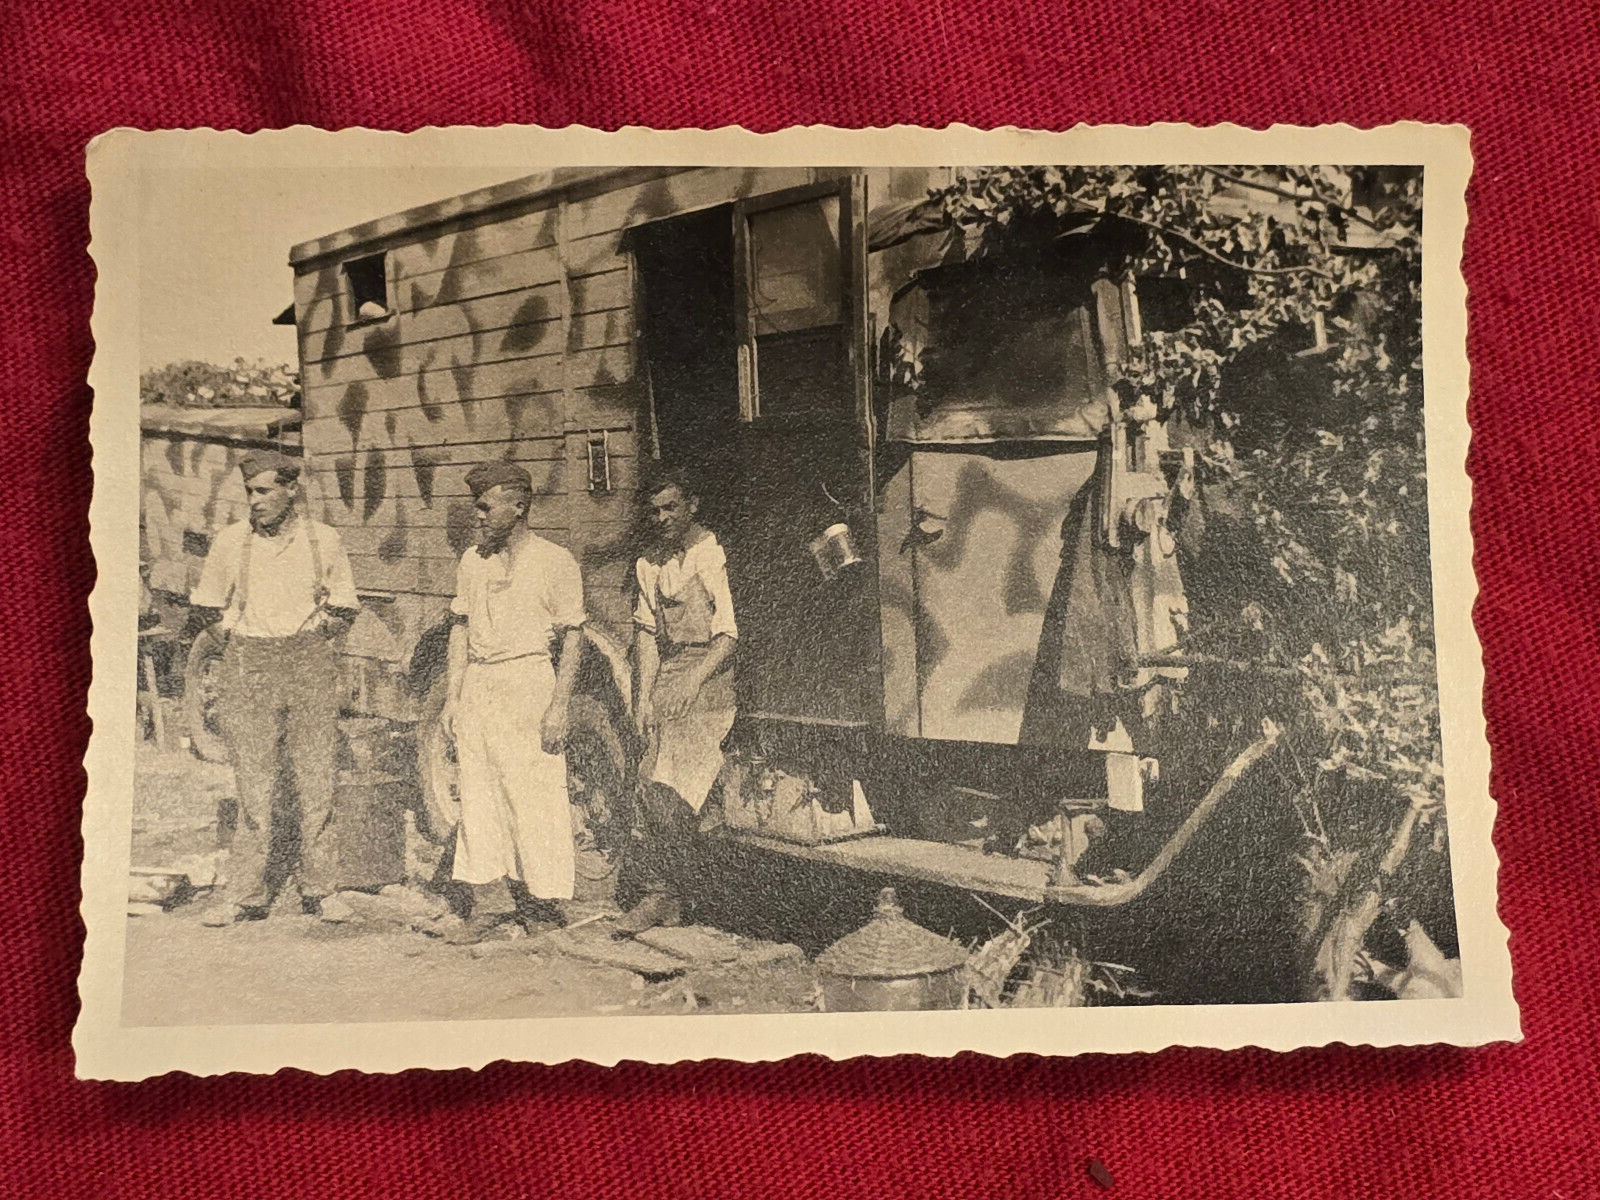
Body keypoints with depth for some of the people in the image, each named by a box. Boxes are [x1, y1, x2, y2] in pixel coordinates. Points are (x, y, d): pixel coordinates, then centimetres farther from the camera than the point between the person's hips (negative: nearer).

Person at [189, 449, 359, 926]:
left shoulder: (323, 540, 5)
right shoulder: (229, 542, 5)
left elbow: (345, 608, 14)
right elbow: (205, 610, 14)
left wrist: (318, 631, 1)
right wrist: (239, 635, 4)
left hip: (311, 663, 0)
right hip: (248, 666, 0)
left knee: (317, 781, 1)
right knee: (253, 783, -2)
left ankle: (318, 890, 12)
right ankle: (245, 894, 7)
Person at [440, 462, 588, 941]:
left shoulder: (554, 561, -4)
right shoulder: (473, 561, 12)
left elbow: (573, 637, -5)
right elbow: (461, 628, 17)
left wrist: (559, 705, -11)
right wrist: (452, 695, 10)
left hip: (527, 679, -5)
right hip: (476, 683, 6)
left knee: (533, 795, -2)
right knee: (476, 794, 5)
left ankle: (542, 898, 10)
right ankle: (490, 899, 12)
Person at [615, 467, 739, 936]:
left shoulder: (715, 556, -6)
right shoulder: (650, 564, 16)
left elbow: (730, 632, -11)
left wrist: (693, 682, -20)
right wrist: (644, 693, 8)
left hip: (712, 675, -6)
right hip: (667, 676, 7)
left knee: (673, 789, -16)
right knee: (651, 787, -1)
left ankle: (657, 893, -10)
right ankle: (672, 899, 6)